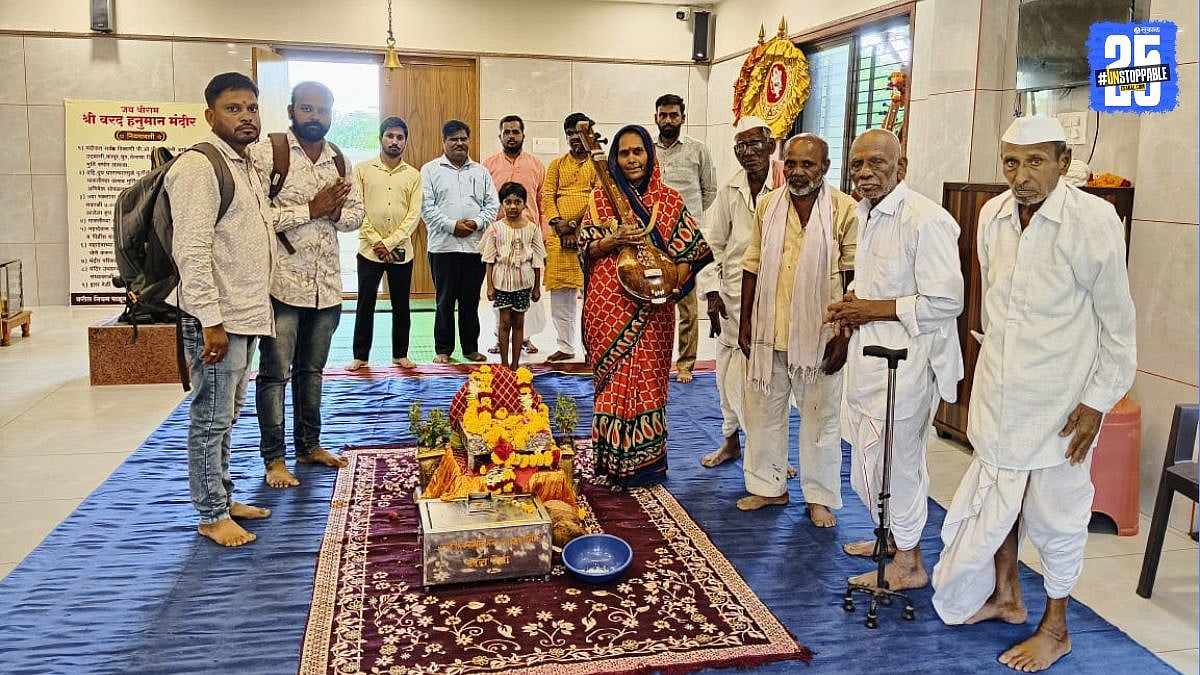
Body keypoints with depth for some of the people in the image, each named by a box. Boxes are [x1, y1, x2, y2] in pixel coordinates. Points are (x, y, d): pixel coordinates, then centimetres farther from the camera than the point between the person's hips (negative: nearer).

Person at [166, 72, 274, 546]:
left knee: (227, 416, 17)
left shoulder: (245, 166, 16)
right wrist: (211, 321, -24)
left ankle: (223, 499, 29)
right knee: (211, 419, 1)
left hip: (245, 315, 9)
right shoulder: (199, 167, -14)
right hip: (217, 317, -9)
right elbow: (191, 250, -21)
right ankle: (212, 516, 12)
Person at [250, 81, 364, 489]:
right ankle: (274, 458, 13)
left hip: (327, 284, 6)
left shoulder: (338, 159, 10)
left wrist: (336, 212, -8)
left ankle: (309, 445, 29)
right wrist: (310, 210, -18)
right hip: (282, 283, -5)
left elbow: (356, 213, 14)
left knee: (312, 370, 16)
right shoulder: (266, 153, -8)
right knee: (275, 373, 3)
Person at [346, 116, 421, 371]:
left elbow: (414, 214, -3)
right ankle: (360, 356, 13)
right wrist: (376, 242, -10)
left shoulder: (413, 175, 4)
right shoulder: (363, 170, 2)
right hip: (369, 250, -1)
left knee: (401, 306, 8)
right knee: (365, 305, 4)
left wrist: (389, 243, -12)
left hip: (401, 251, 1)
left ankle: (400, 354, 19)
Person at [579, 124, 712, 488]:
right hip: (608, 304, 0)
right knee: (613, 378, 6)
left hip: (651, 308, 0)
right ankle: (613, 458, 19)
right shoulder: (602, 196, 4)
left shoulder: (668, 199, 3)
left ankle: (645, 460, 18)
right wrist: (614, 240, -17)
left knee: (648, 379, 5)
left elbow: (689, 250, 0)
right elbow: (587, 247, 2)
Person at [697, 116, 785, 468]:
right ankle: (731, 441, 31)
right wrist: (712, 292, 3)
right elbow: (712, 243, 9)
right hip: (732, 295, 4)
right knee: (729, 370, 13)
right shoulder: (729, 191, 6)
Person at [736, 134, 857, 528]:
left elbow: (854, 278, -7)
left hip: (819, 333, -4)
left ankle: (820, 496, 24)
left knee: (820, 416, 9)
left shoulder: (845, 210, -8)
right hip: (769, 330, 4)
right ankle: (768, 486, 31)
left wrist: (843, 336, -9)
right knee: (764, 410, 14)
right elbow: (753, 267, 9)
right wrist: (745, 321, 7)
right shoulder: (767, 206, 3)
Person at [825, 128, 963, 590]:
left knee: (894, 459, 2)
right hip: (869, 356, 9)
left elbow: (946, 302, -23)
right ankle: (891, 537, 41)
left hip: (905, 361, -9)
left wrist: (873, 309, -17)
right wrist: (854, 301, 5)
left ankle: (908, 564, 20)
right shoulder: (867, 214, 12)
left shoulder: (924, 220, -19)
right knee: (872, 456, 20)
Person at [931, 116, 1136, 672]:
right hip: (999, 392, 5)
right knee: (994, 497, 17)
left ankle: (1055, 629, 27)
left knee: (1053, 513, 7)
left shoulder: (1094, 221, -16)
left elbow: (1117, 323, -10)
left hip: (1060, 400, -5)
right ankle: (1005, 596, 40)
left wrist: (1098, 401, -10)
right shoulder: (992, 215, -1)